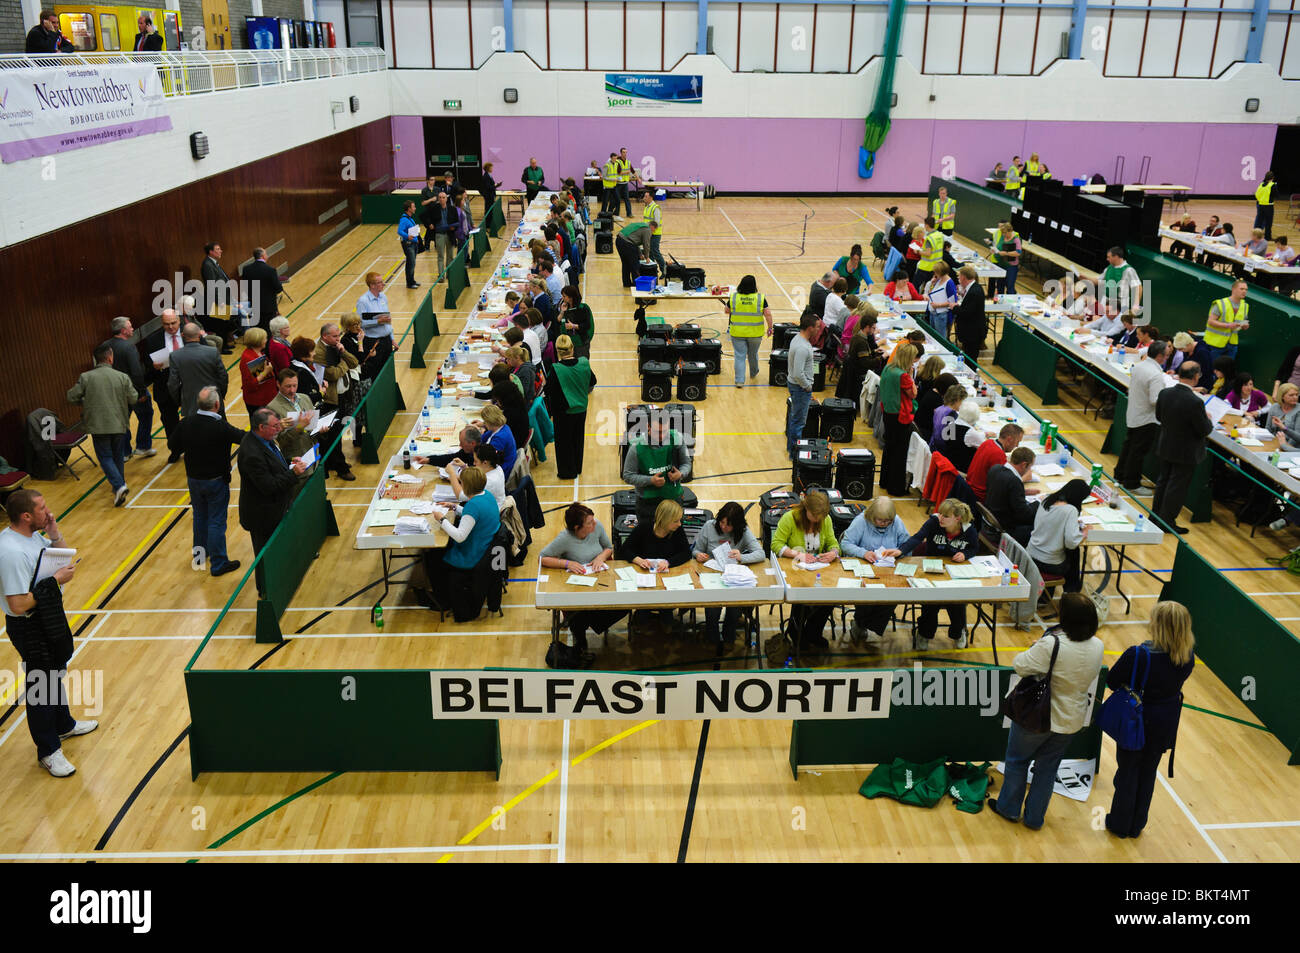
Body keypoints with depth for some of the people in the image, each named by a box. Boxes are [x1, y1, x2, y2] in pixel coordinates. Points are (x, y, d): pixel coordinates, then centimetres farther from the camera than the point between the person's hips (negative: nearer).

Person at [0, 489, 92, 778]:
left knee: (55, 674, 27)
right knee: (40, 686, 7)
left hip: (49, 617, 9)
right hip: (29, 628, -9)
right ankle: (48, 751, 23)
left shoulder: (33, 535, -3)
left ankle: (63, 725, 50)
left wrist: (55, 534, -6)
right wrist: (55, 581, -25)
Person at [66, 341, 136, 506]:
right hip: (119, 424, 1)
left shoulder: (86, 377, -7)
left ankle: (118, 486, -13)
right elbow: (134, 399, 0)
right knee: (118, 456, 19)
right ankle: (120, 484, 29)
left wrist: (86, 401, 15)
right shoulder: (122, 377, -6)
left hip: (98, 426, -1)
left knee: (105, 457, 5)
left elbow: (71, 397, -5)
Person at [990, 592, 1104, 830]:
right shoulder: (1097, 647, -11)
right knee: (1048, 767, 21)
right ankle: (1035, 817, 32)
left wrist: (1033, 649, -5)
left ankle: (1009, 808, 34)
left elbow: (1021, 666, -24)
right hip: (1072, 720, 5)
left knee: (1017, 759, 19)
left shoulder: (1052, 645, -32)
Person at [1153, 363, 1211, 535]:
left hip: (1165, 448, 6)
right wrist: (1208, 419, 0)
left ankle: (1155, 514, 35)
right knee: (1177, 487, 8)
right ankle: (1167, 521, 18)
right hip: (1185, 452, -6)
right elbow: (1204, 430, -20)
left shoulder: (1164, 393, -11)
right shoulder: (1195, 402, -30)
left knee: (1163, 481, 22)